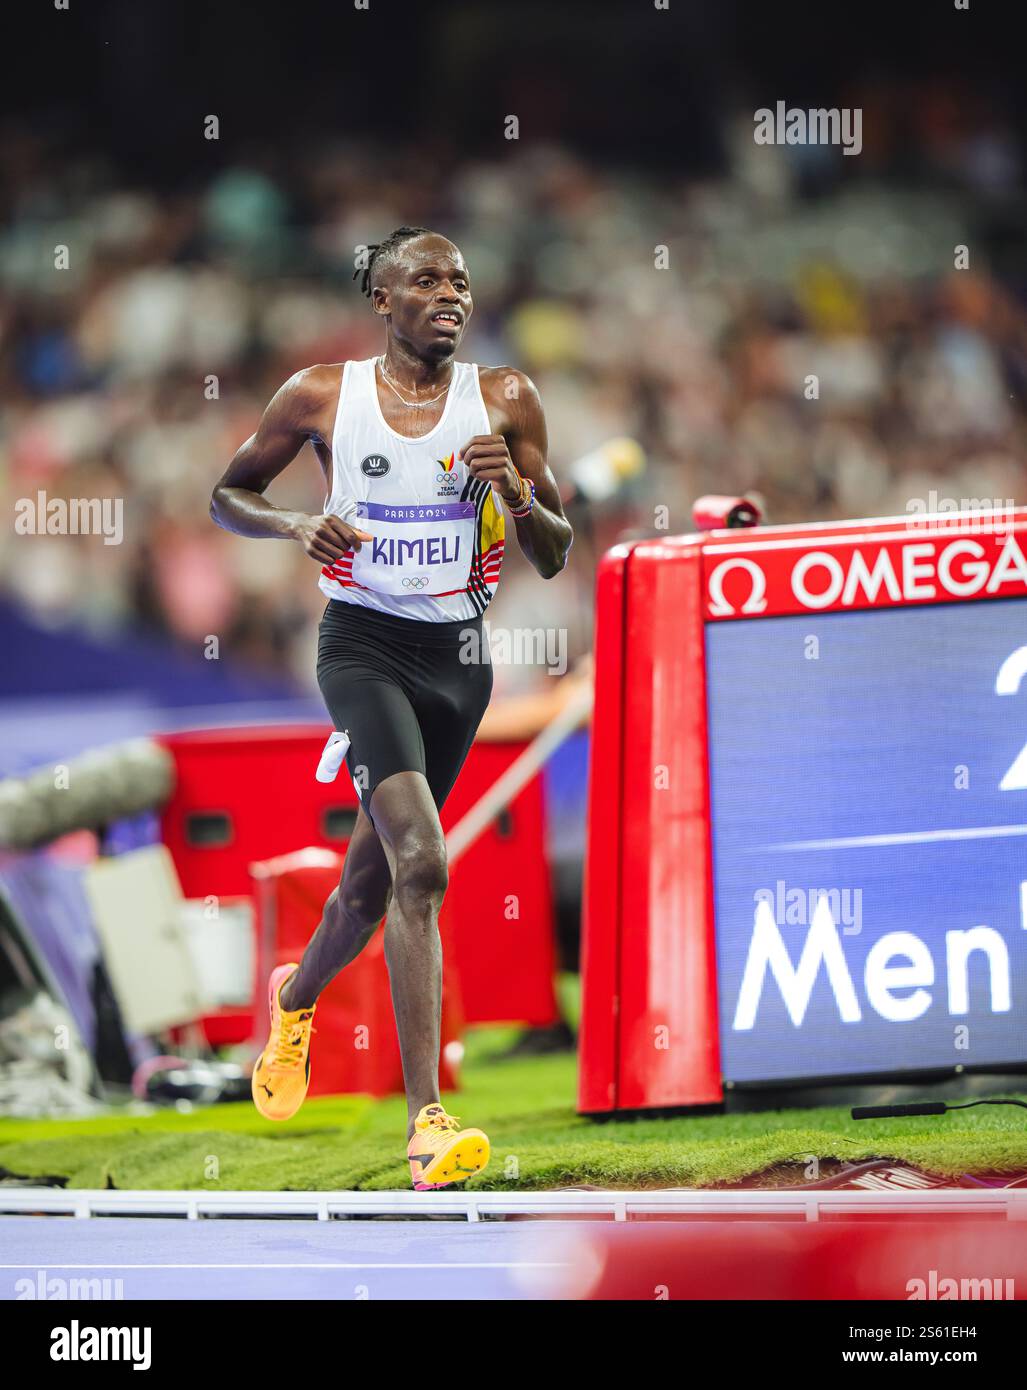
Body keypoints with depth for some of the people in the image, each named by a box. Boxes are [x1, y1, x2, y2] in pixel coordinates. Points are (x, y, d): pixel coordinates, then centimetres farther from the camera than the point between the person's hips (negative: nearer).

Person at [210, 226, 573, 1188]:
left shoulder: (503, 401, 3)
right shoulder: (321, 397, -2)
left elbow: (554, 559, 5)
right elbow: (226, 497, 10)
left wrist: (516, 494, -16)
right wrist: (296, 525, -11)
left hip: (459, 650, 4)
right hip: (364, 641, -4)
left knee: (373, 876, 16)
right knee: (421, 863, -22)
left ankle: (297, 997, 52)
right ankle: (426, 1120, -26)